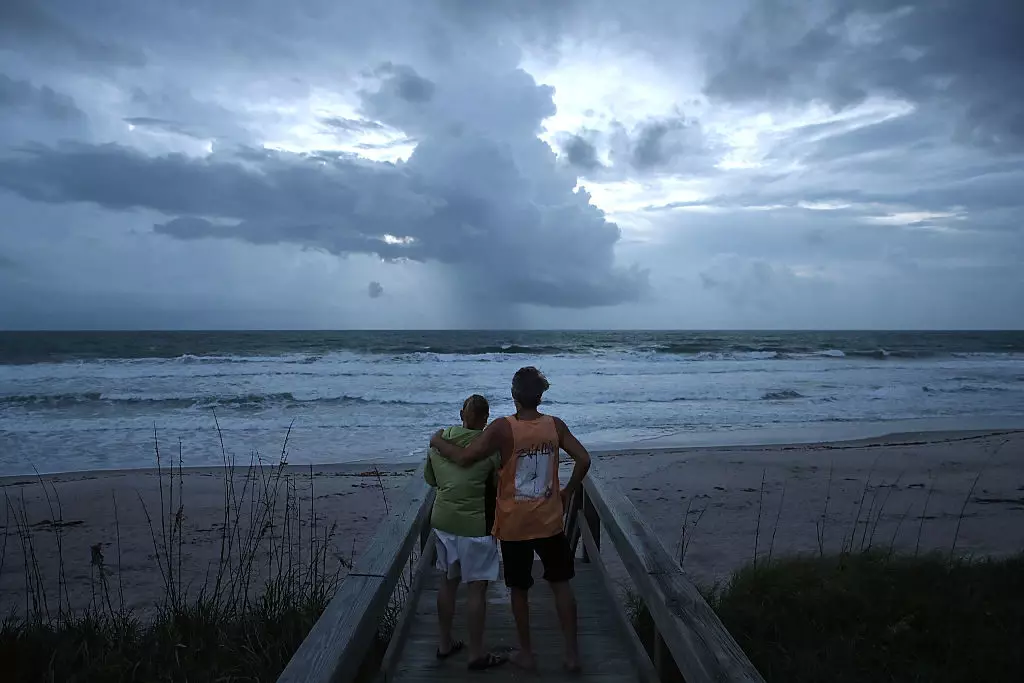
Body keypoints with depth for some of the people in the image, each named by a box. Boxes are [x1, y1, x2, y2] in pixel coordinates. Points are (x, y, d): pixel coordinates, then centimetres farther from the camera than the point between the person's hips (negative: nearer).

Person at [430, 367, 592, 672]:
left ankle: (526, 653, 27)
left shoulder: (503, 428, -18)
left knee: (519, 589, 15)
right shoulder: (555, 425, -6)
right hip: (549, 521, 3)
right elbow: (583, 459, -4)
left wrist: (438, 441, -4)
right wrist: (567, 493, 10)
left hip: (514, 525, -2)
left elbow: (464, 458, -23)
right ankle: (572, 653, 22)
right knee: (561, 585, 17)